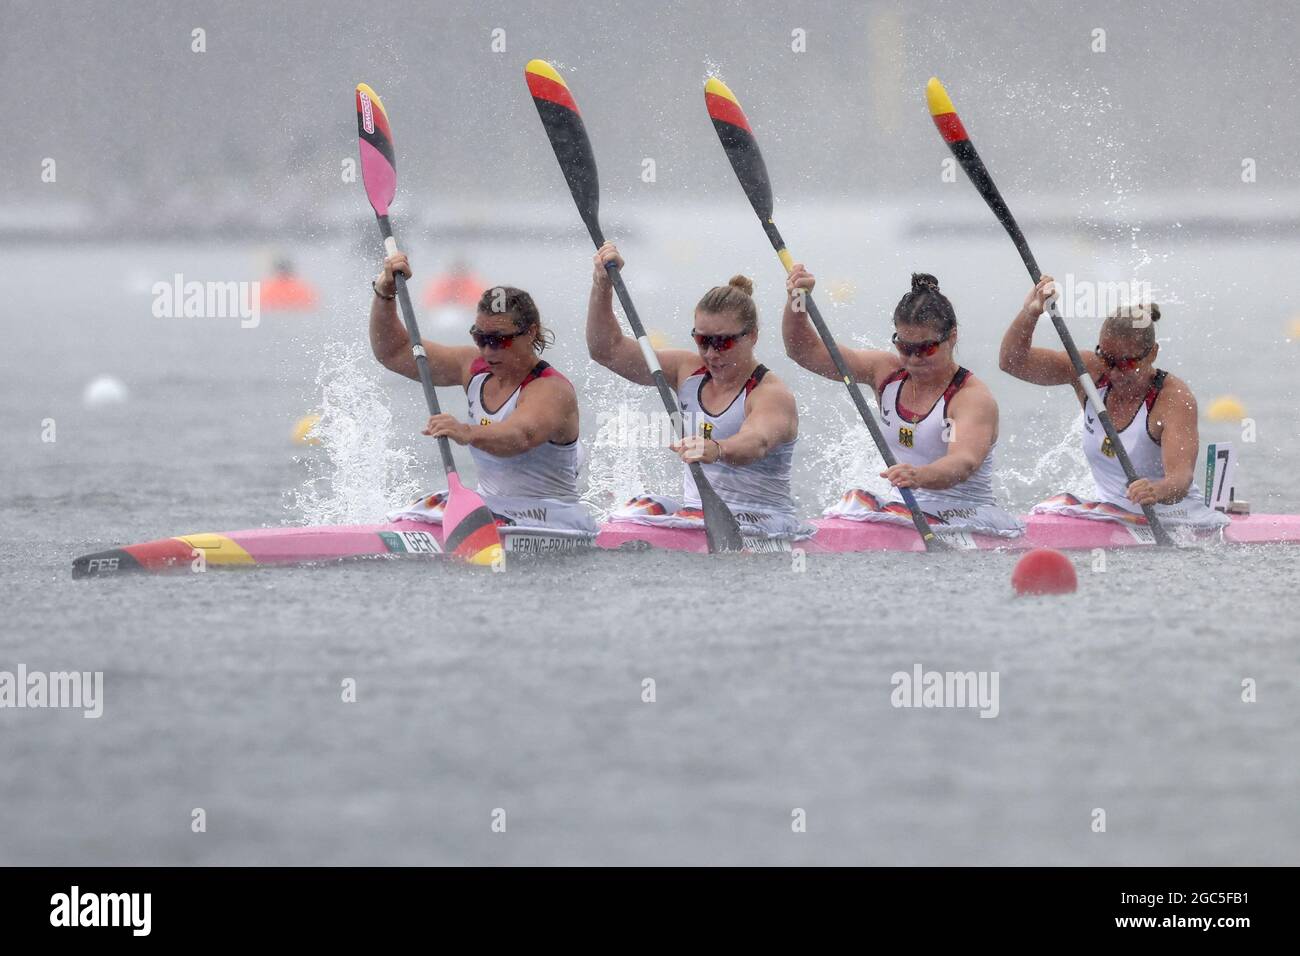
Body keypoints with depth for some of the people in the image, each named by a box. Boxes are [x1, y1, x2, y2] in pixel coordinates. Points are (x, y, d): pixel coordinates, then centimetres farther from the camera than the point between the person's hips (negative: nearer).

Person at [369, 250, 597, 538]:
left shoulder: (551, 390, -16)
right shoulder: (476, 367, 7)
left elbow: (520, 437, -39)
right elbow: (394, 352, 12)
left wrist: (468, 434, -58)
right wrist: (384, 293, -4)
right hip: (490, 509, 7)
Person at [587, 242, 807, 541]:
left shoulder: (770, 395, -12)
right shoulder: (690, 371, 9)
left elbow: (756, 442, -36)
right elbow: (607, 350, 8)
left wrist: (716, 450, -59)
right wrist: (602, 285, -7)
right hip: (695, 511, 6)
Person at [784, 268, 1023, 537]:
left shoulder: (973, 397, -13)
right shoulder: (888, 372, 6)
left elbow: (964, 462, -32)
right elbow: (806, 351, 6)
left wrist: (920, 477, -53)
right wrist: (796, 303, -13)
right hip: (903, 510, 6)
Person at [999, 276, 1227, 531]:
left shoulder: (1173, 397, -18)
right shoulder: (1091, 371, -2)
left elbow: (1181, 478, -30)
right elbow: (1013, 361, -6)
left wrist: (1158, 490, -54)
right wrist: (1029, 313, -24)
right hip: (1111, 511, 6)